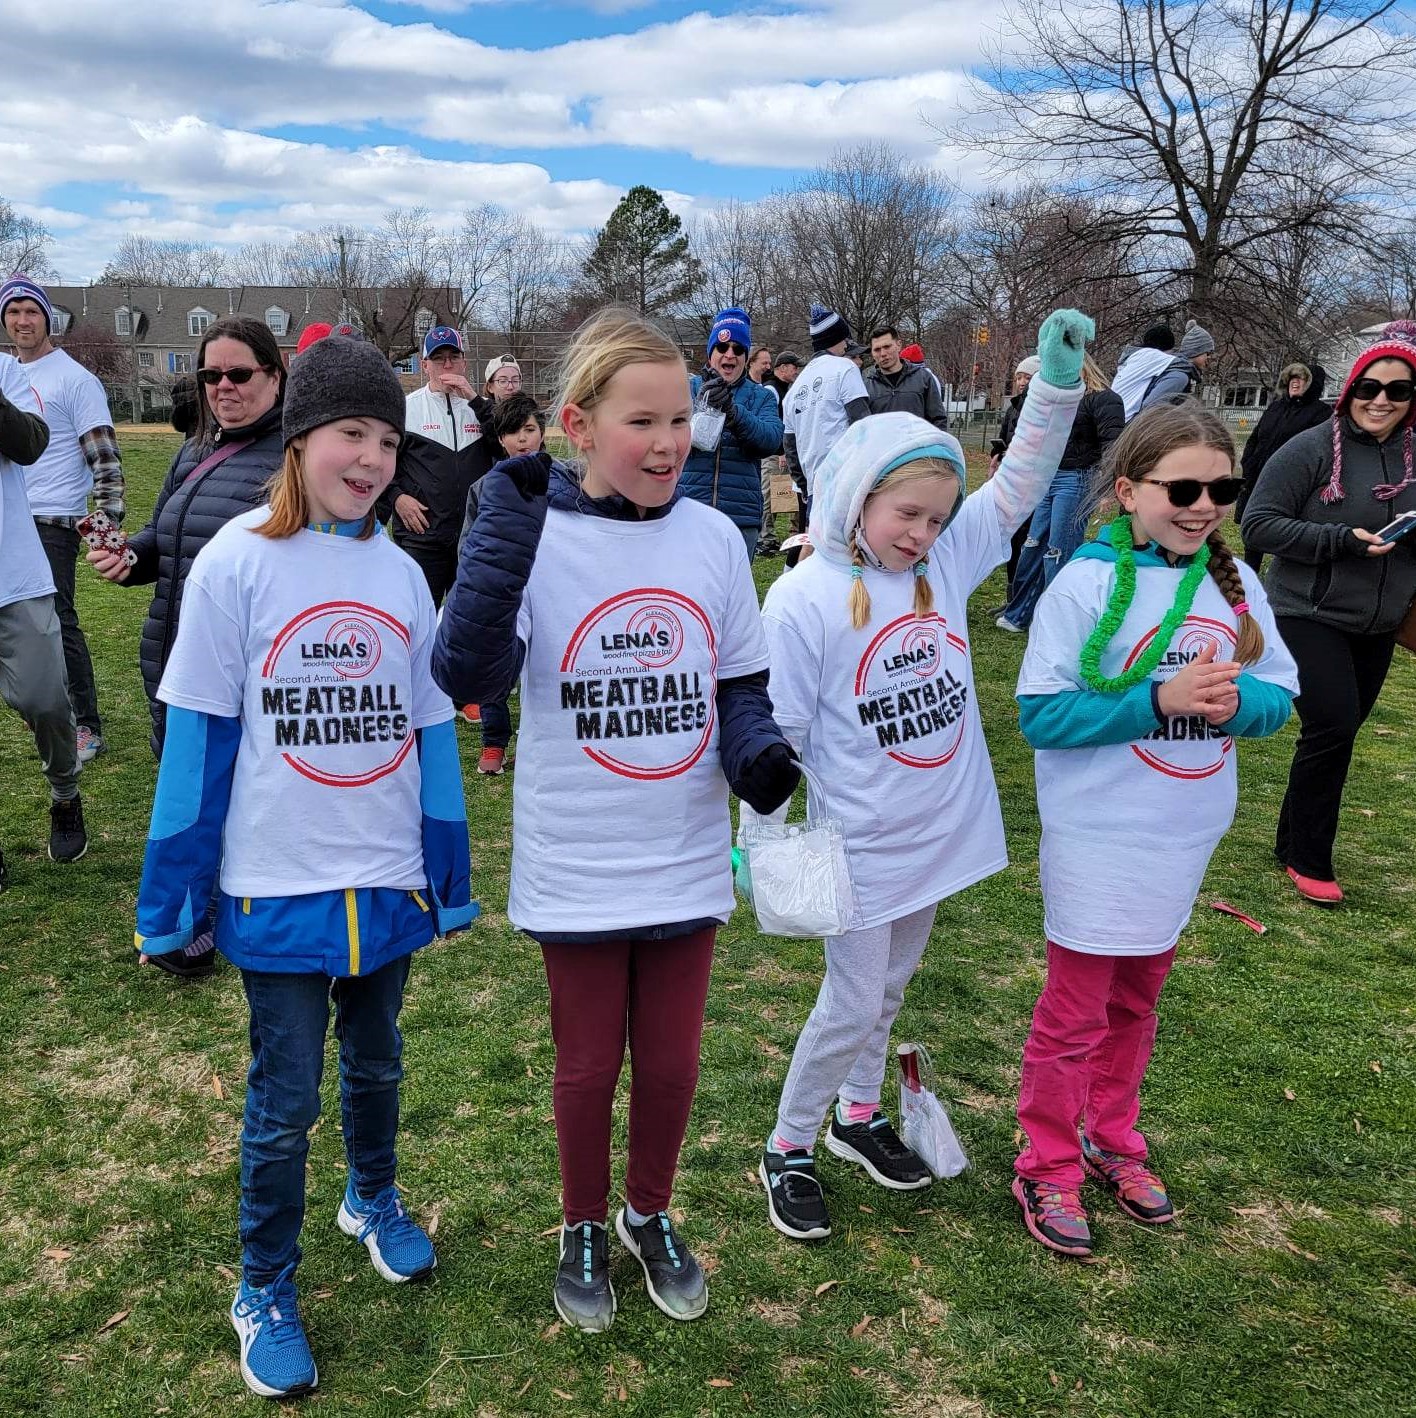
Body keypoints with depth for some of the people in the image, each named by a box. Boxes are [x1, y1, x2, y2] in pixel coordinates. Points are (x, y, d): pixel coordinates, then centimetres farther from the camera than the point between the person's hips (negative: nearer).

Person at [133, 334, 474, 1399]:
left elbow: (431, 732, 4)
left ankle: (374, 1200, 49)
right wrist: (172, 900, -6)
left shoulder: (401, 574, -1)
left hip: (388, 882, 3)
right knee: (286, 1100, 8)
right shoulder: (237, 563, -11)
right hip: (278, 885, -3)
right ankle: (266, 1290, 31)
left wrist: (450, 877, 7)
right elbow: (198, 738, -8)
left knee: (377, 1065, 21)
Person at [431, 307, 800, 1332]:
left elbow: (742, 684, 5)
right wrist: (503, 539, -34)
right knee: (589, 1066, 15)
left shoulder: (713, 538, -3)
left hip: (687, 859, 3)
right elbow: (468, 676, -24)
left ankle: (651, 1215, 44)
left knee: (672, 1063, 17)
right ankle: (584, 1227, 42)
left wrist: (757, 749, -15)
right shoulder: (536, 538, -12)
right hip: (576, 866, -2)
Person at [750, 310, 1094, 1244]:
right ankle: (789, 1147, 26)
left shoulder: (945, 563, -2)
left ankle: (858, 1115, 43)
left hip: (940, 833, 6)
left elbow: (1017, 487, -1)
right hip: (862, 844, -5)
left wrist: (1059, 382, -13)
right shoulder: (805, 598, -17)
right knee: (853, 1004, 5)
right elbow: (775, 731, -14)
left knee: (889, 989, 22)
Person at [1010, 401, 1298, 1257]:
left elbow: (1280, 694, 4)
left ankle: (1114, 1142, 40)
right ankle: (1049, 1171, 26)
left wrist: (1237, 701, -18)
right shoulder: (1087, 585, -15)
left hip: (1186, 838, 5)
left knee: (1136, 1001, 21)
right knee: (1075, 1013, 8)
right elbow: (1042, 714, -17)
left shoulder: (1237, 583, -1)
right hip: (1100, 840, -5)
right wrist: (1160, 700, -27)